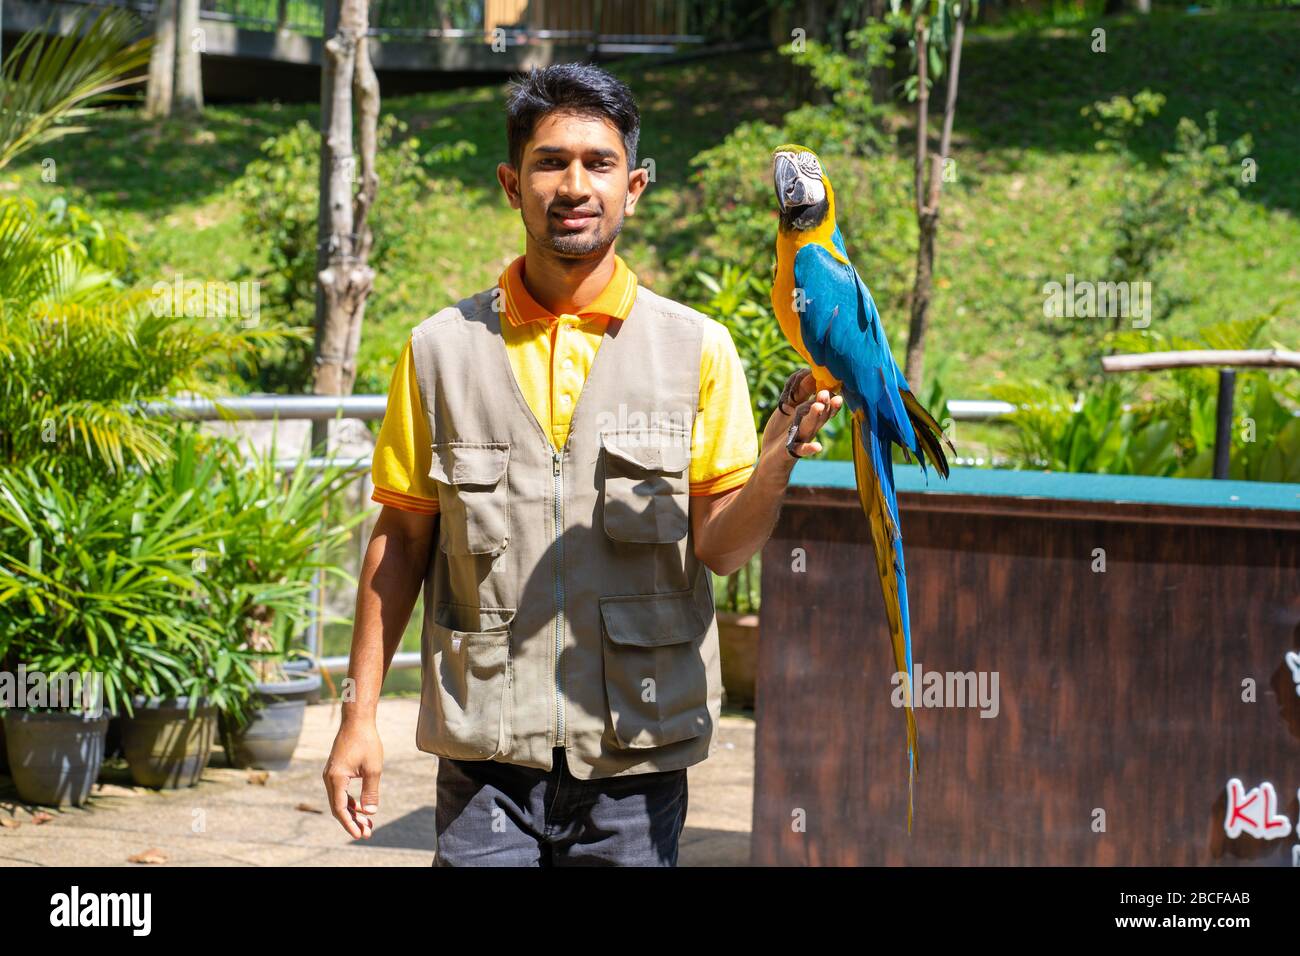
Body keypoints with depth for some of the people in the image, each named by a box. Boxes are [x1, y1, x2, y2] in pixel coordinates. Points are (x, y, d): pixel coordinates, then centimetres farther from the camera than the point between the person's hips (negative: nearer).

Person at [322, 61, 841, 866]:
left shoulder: (697, 349, 2)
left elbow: (721, 548, 0)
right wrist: (360, 715, 6)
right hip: (487, 756, 0)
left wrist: (773, 468, -20)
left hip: (636, 760, 0)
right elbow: (401, 541, 8)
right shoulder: (443, 350, 3)